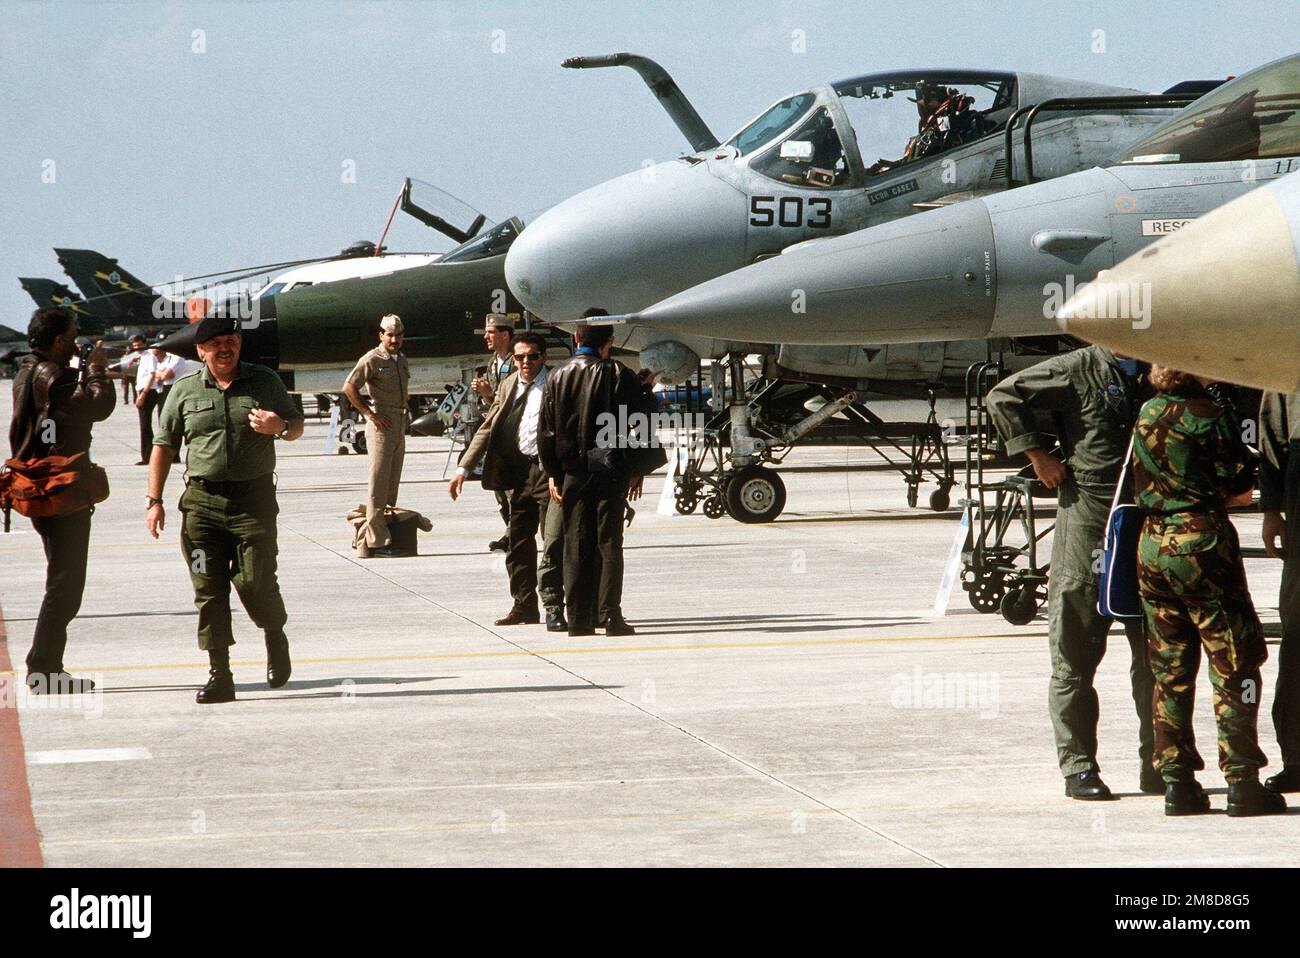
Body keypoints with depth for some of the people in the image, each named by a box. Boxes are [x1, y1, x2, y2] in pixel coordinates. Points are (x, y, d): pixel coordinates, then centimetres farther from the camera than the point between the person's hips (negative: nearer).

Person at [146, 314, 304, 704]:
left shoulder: (265, 382, 7)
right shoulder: (185, 391, 8)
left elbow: (297, 425, 17)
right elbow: (164, 446, 12)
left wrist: (280, 427, -8)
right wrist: (155, 501, 5)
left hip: (254, 499, -1)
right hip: (202, 501, 1)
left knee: (255, 581, -7)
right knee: (208, 588, -3)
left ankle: (275, 637, 24)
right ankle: (219, 675, 1)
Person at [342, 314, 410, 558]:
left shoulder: (401, 360, 17)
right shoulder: (372, 359, -9)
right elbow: (349, 388, -14)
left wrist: (405, 410, 15)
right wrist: (370, 414, -16)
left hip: (400, 427, 8)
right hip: (382, 426, -8)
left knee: (392, 482, 9)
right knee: (378, 482, -9)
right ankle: (377, 540, -11)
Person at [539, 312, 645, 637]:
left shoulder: (558, 377, 3)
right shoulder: (619, 375, -5)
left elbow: (547, 432, 4)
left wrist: (552, 474, 9)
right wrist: (637, 470, 4)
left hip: (572, 472, 2)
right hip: (610, 470, -2)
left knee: (576, 546, 6)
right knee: (609, 542, 1)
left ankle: (578, 618, 4)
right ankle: (610, 614, -5)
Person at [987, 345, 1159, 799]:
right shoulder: (1079, 370, -4)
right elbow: (1003, 395, -3)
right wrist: (1039, 457, -6)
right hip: (1086, 520, -5)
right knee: (1075, 655, 0)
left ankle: (1158, 766, 12)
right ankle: (1079, 767, 6)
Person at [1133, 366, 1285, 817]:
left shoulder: (1146, 414, 8)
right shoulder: (1207, 415, -10)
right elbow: (1240, 480, -5)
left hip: (1152, 542, 6)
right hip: (1202, 541, -6)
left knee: (1170, 670, 11)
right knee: (1234, 667, 0)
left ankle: (1176, 780, 10)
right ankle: (1242, 781, -3)